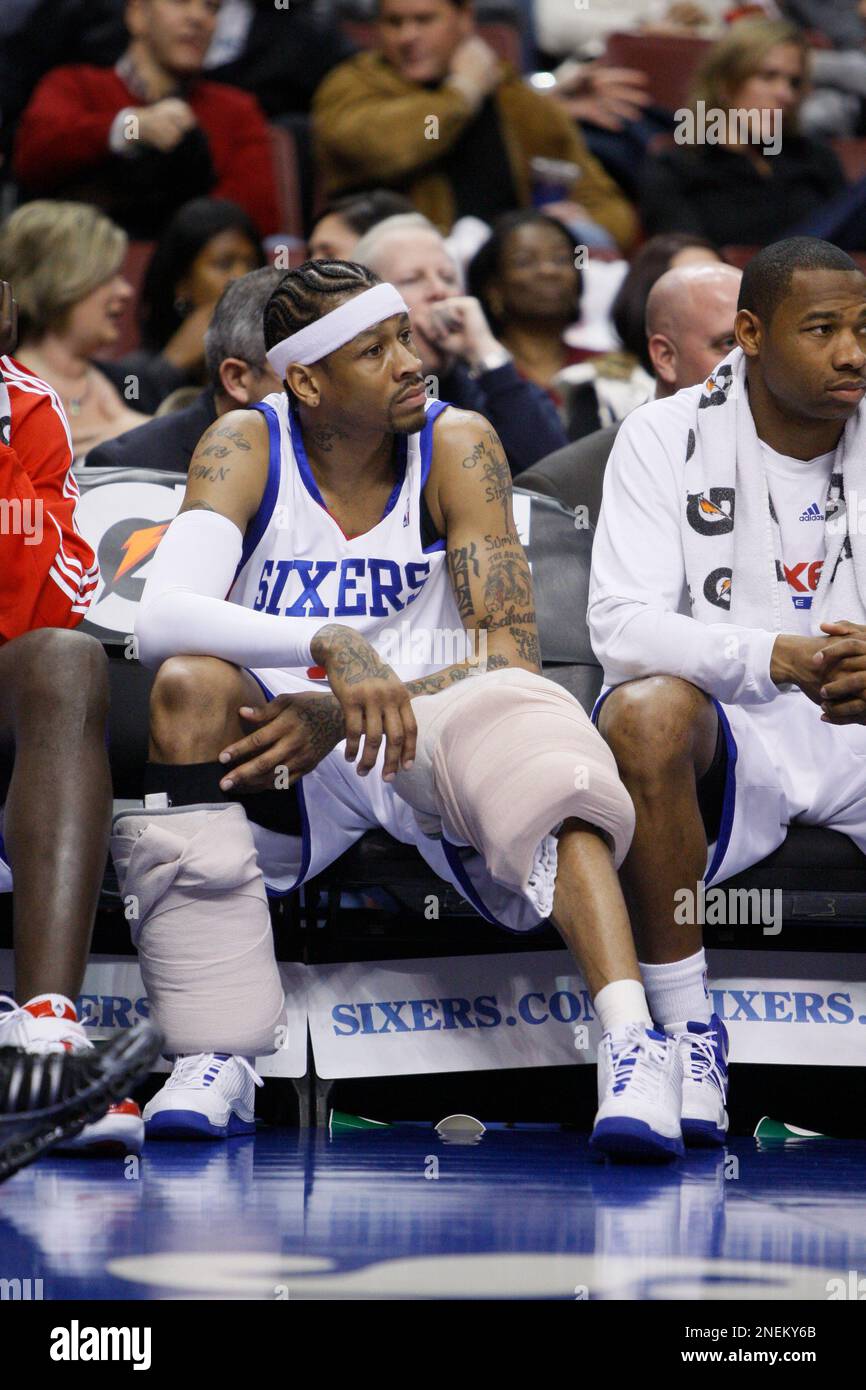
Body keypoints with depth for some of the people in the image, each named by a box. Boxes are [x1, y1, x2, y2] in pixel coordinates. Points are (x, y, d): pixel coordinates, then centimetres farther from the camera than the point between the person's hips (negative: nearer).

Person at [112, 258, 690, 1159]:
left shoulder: (456, 445, -6)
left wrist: (348, 714, -25)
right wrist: (331, 649, -40)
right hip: (286, 756, 0)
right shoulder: (246, 446, -7)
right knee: (189, 684, -31)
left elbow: (510, 654, -12)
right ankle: (215, 1059, -33)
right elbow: (164, 615, -24)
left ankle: (633, 1048, -50)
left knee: (527, 728, -33)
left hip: (431, 745, 0)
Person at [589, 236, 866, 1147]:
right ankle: (685, 1030, -26)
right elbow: (622, 627, -14)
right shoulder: (668, 436, -2)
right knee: (644, 710, -36)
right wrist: (774, 657, -32)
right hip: (726, 737, -2)